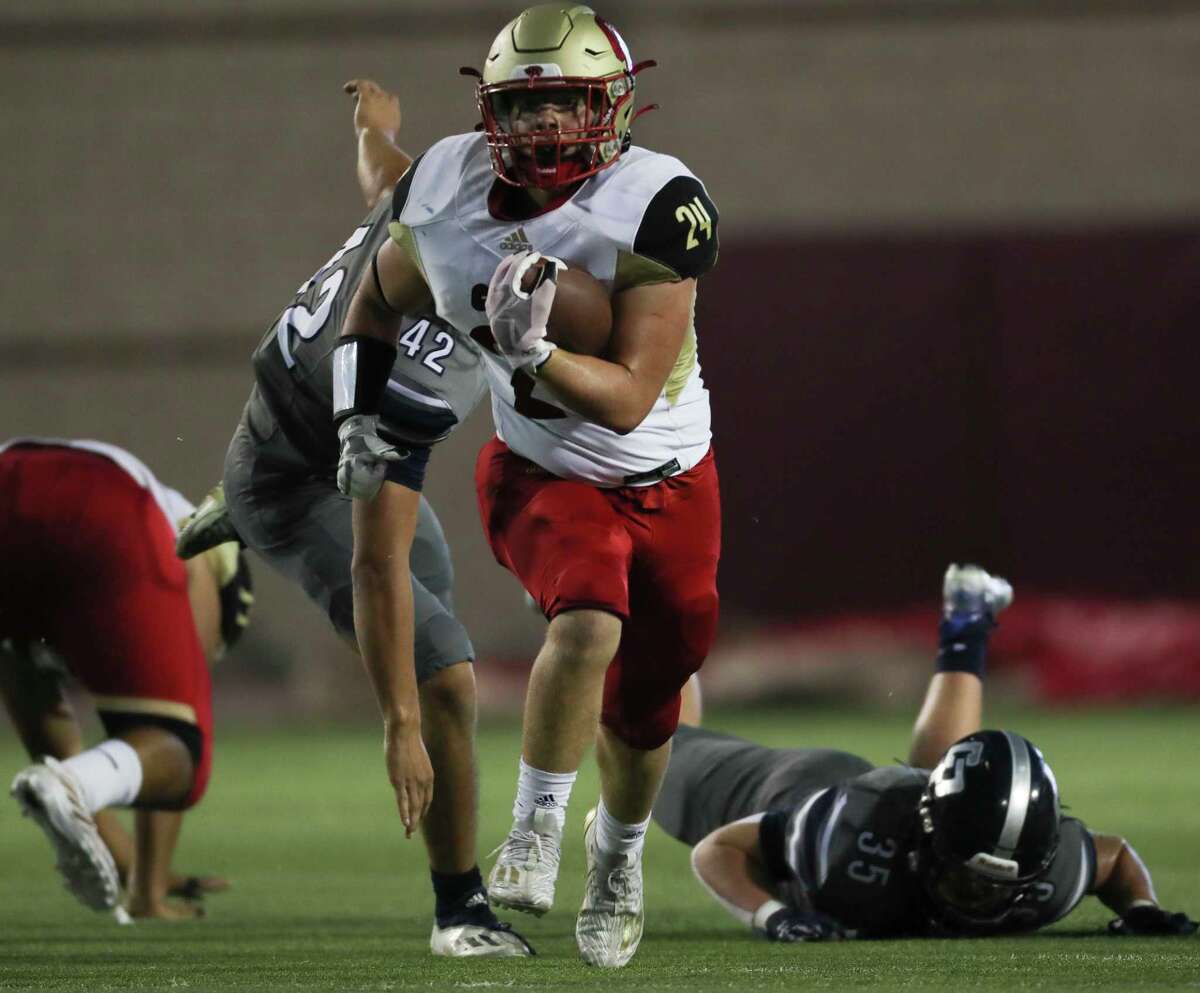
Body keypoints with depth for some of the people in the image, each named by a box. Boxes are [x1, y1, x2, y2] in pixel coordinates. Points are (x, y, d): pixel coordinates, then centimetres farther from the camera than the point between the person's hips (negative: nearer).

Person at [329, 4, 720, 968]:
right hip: (543, 476, 0)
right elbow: (378, 305, 9)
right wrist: (362, 420, 0)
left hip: (666, 481, 0)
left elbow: (630, 399, -27)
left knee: (641, 709, 15)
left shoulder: (657, 208, -26)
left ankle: (619, 850, 47)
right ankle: (536, 829, -11)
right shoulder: (446, 189, -15)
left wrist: (530, 353, -42)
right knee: (588, 623, -31)